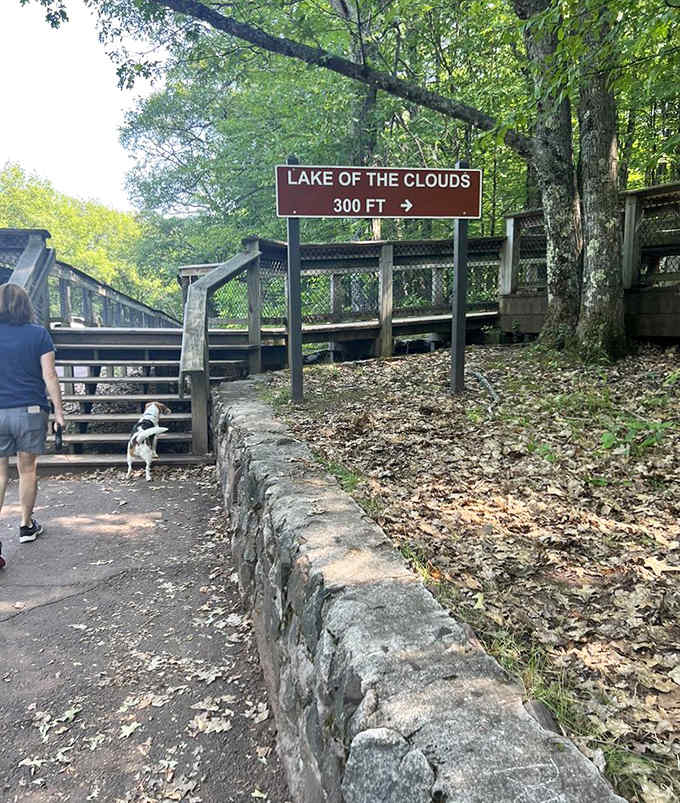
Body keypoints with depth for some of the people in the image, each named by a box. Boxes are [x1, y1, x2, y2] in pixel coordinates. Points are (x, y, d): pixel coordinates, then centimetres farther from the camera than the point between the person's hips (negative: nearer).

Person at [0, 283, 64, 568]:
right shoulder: (38, 334, -3)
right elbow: (49, 376, -6)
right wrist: (58, 409, 2)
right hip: (31, 411, -1)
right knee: (27, 470, 14)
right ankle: (26, 526, 27)